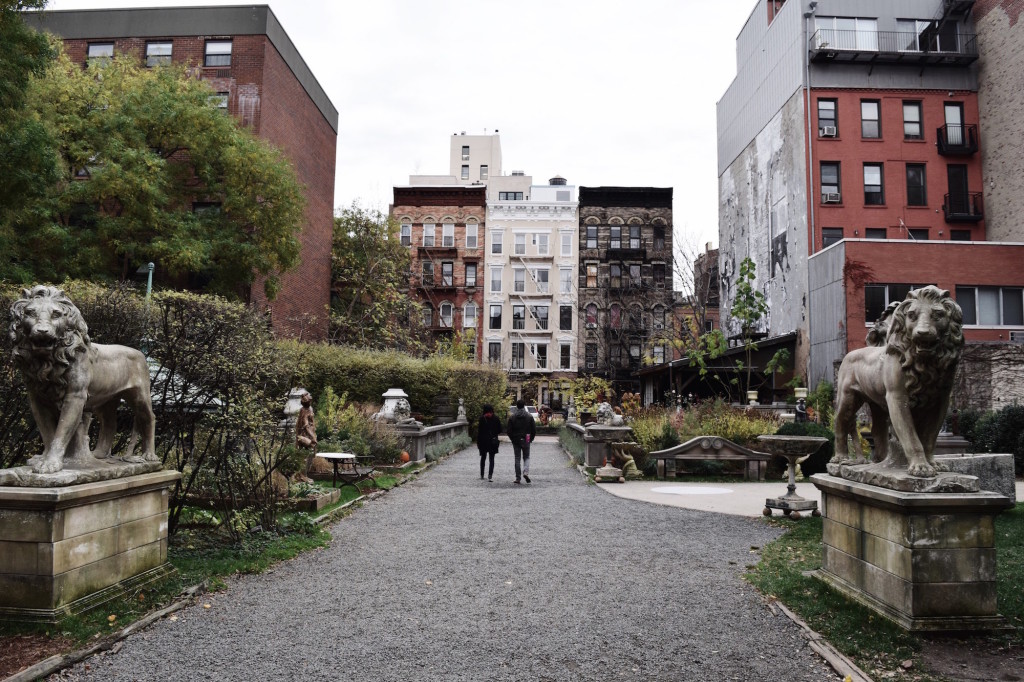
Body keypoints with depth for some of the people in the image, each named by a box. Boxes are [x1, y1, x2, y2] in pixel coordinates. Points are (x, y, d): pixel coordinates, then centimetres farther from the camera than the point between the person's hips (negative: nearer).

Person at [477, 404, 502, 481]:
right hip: (493, 440, 1)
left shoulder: (482, 418, -7)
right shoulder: (496, 418, -1)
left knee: (483, 457, 15)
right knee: (492, 458, 3)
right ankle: (490, 476, -11)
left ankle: (482, 475, 21)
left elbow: (479, 431, -8)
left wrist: (478, 442, -3)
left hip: (483, 440, -1)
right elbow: (500, 430, 2)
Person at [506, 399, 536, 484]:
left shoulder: (512, 417, -2)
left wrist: (513, 439, 9)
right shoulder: (529, 417, -2)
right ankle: (526, 472, -12)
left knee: (517, 459, 7)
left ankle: (518, 477, 5)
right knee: (526, 457, 11)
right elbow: (534, 430, -1)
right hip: (526, 441, 0)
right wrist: (530, 439, 10)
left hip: (516, 441, 0)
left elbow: (509, 430, -2)